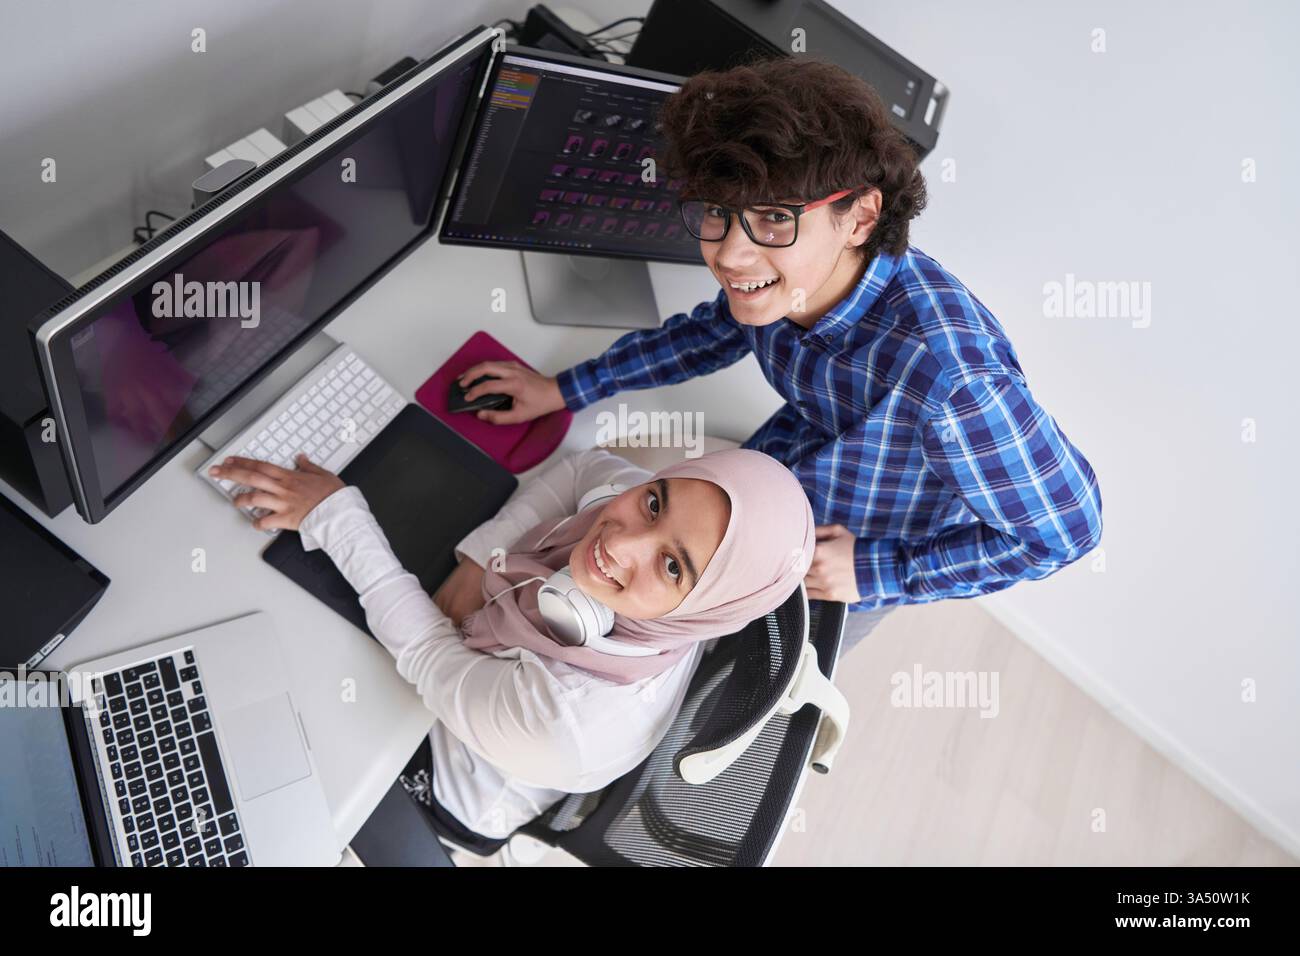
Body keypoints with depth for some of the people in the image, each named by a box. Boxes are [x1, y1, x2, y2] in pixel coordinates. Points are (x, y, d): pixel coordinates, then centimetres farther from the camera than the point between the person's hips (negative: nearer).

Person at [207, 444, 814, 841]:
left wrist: (335, 514, -25)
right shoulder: (664, 520, -31)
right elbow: (587, 467, -12)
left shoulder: (569, 722, -45)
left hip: (458, 797, -4)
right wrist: (480, 558, -23)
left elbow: (424, 651, -30)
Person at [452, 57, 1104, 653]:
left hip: (881, 544, -4)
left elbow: (1065, 527, -28)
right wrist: (564, 390, -4)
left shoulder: (946, 374, -45)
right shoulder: (781, 269, -26)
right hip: (793, 456, 4)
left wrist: (877, 573, -25)